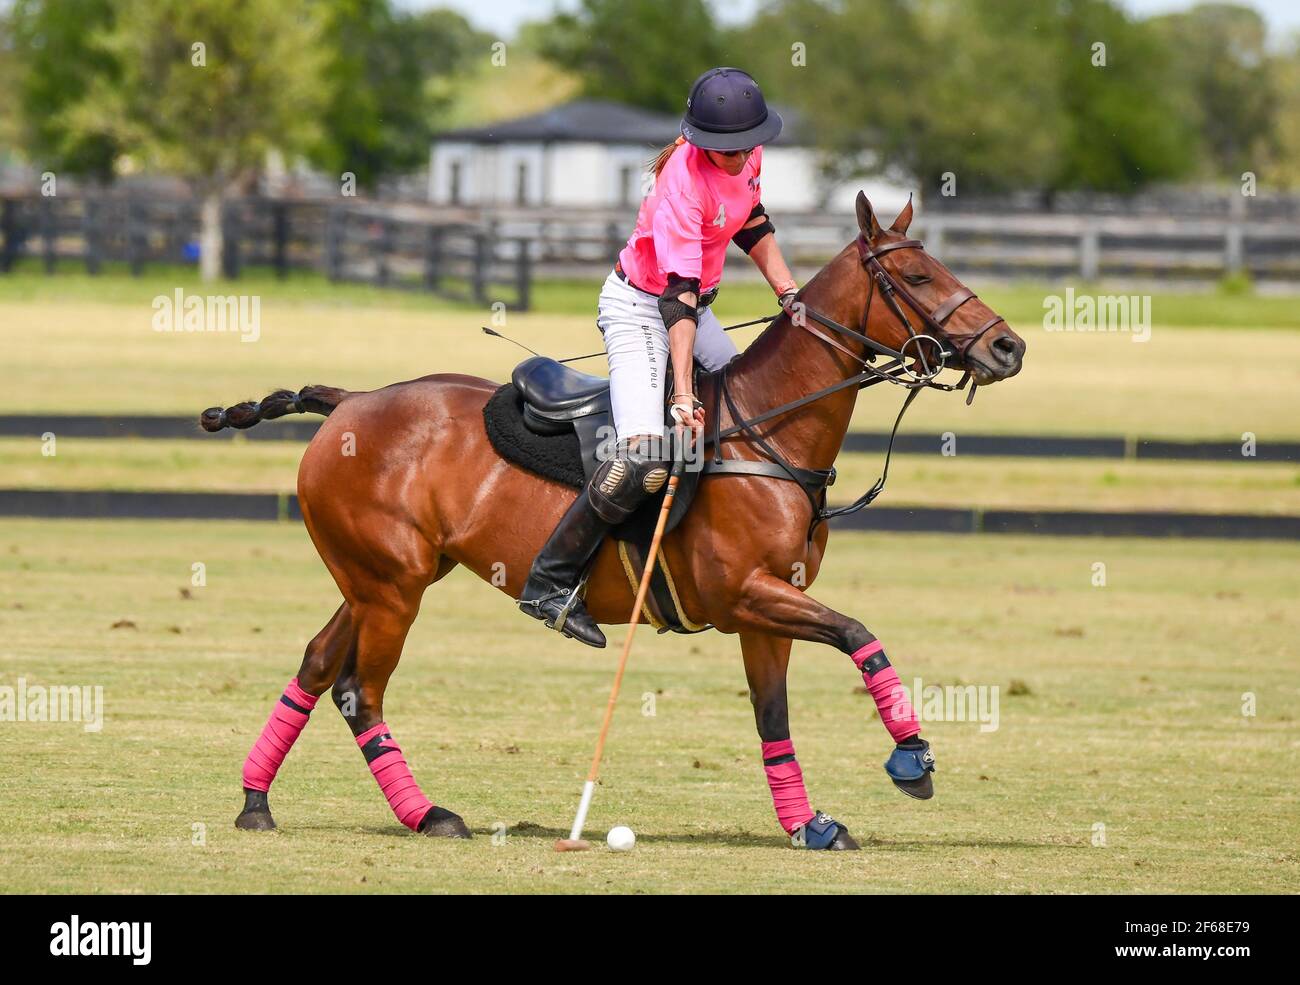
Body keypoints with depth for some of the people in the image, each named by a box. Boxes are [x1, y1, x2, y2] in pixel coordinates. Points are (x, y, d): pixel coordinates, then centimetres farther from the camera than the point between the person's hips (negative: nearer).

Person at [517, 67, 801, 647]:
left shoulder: (746, 156, -5)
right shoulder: (684, 183, -30)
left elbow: (752, 228, 14)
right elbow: (679, 297, -33)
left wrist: (789, 294, 3)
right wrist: (682, 394, -37)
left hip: (692, 305, 9)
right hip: (638, 310, -9)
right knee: (643, 462, -22)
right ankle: (550, 584, -16)